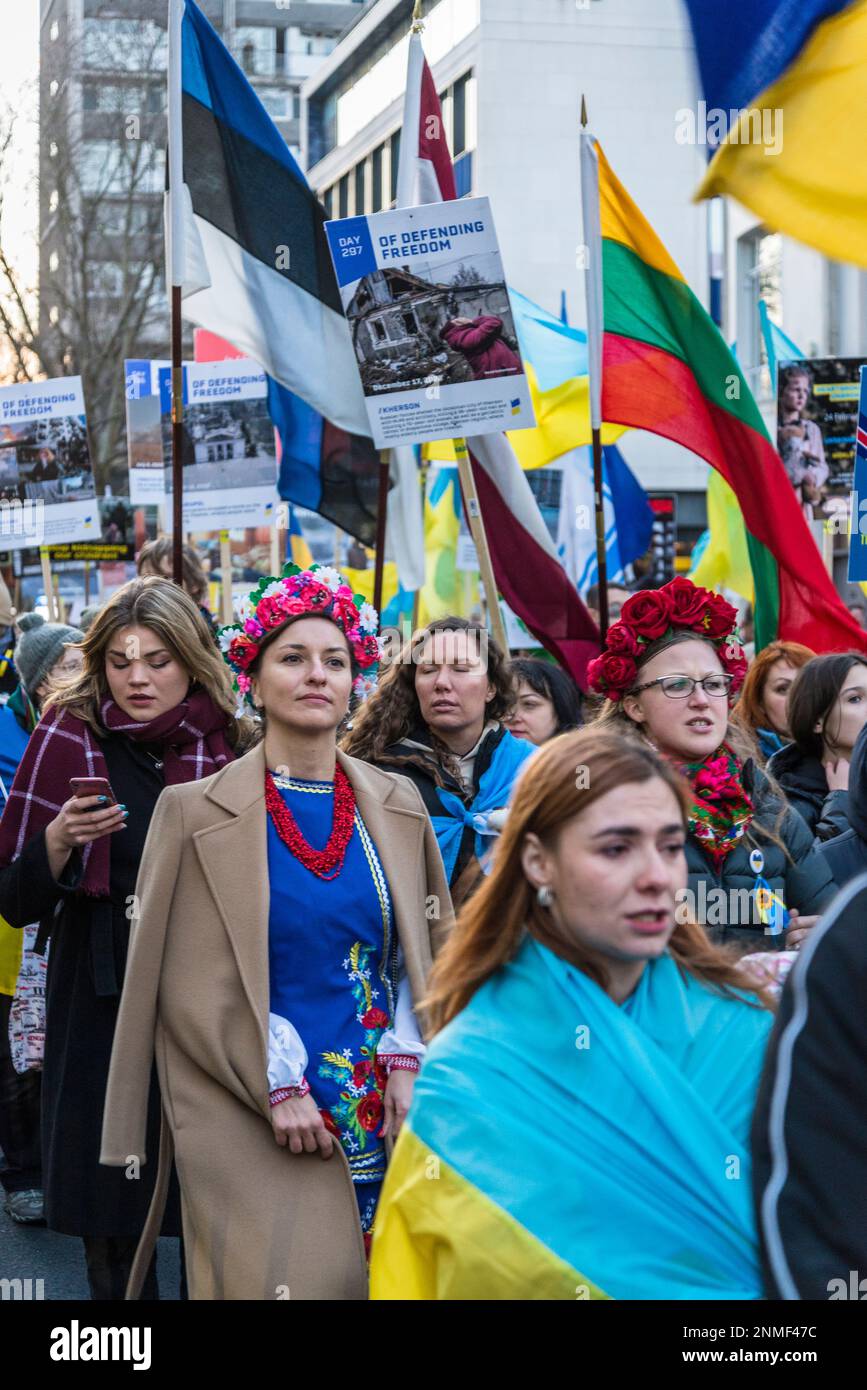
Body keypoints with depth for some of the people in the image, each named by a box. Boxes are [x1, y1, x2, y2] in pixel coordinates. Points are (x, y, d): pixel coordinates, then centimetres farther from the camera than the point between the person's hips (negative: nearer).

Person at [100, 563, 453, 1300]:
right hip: (255, 1133, -3)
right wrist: (278, 1087, -11)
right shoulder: (196, 812, -1)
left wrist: (407, 1063, -3)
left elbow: (425, 952, 12)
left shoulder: (397, 805, 9)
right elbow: (189, 983, -4)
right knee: (288, 1278, -8)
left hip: (384, 1123, 4)